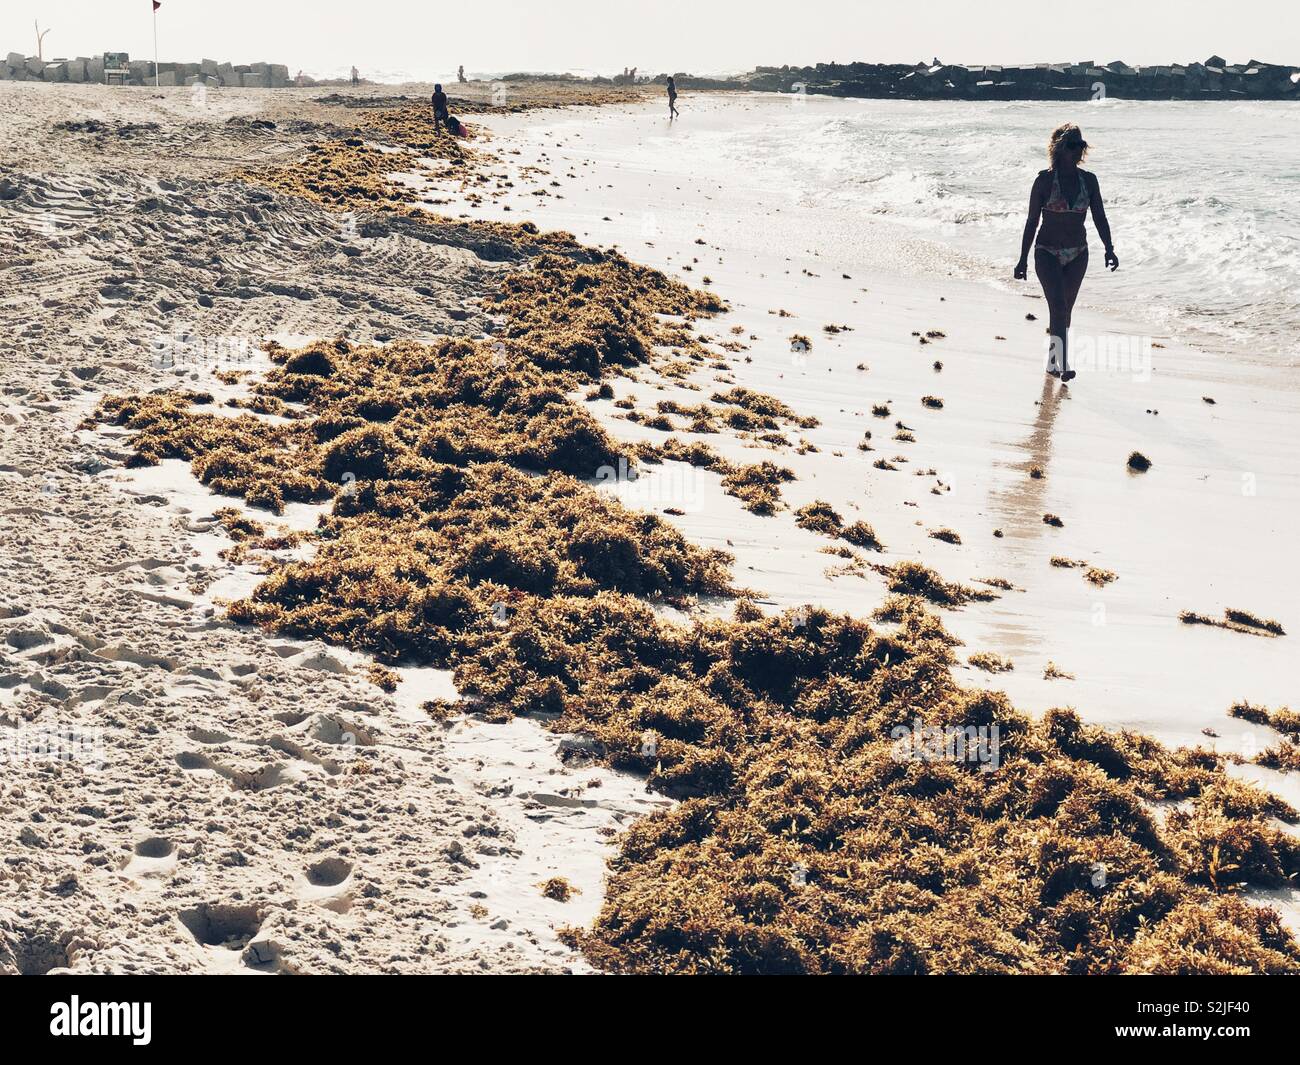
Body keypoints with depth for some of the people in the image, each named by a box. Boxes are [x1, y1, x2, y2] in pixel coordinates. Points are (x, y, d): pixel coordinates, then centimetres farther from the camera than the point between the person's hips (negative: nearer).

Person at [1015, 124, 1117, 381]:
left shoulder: (1089, 180, 1)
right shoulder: (1045, 179, -8)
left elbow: (1099, 218, 2)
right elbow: (1032, 221, -4)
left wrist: (1109, 249, -12)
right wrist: (1023, 259, -4)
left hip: (1077, 254, 4)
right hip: (1047, 253, -4)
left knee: (1065, 309, 12)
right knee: (1058, 305, -19)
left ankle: (1052, 362, 28)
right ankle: (1064, 364, -24)